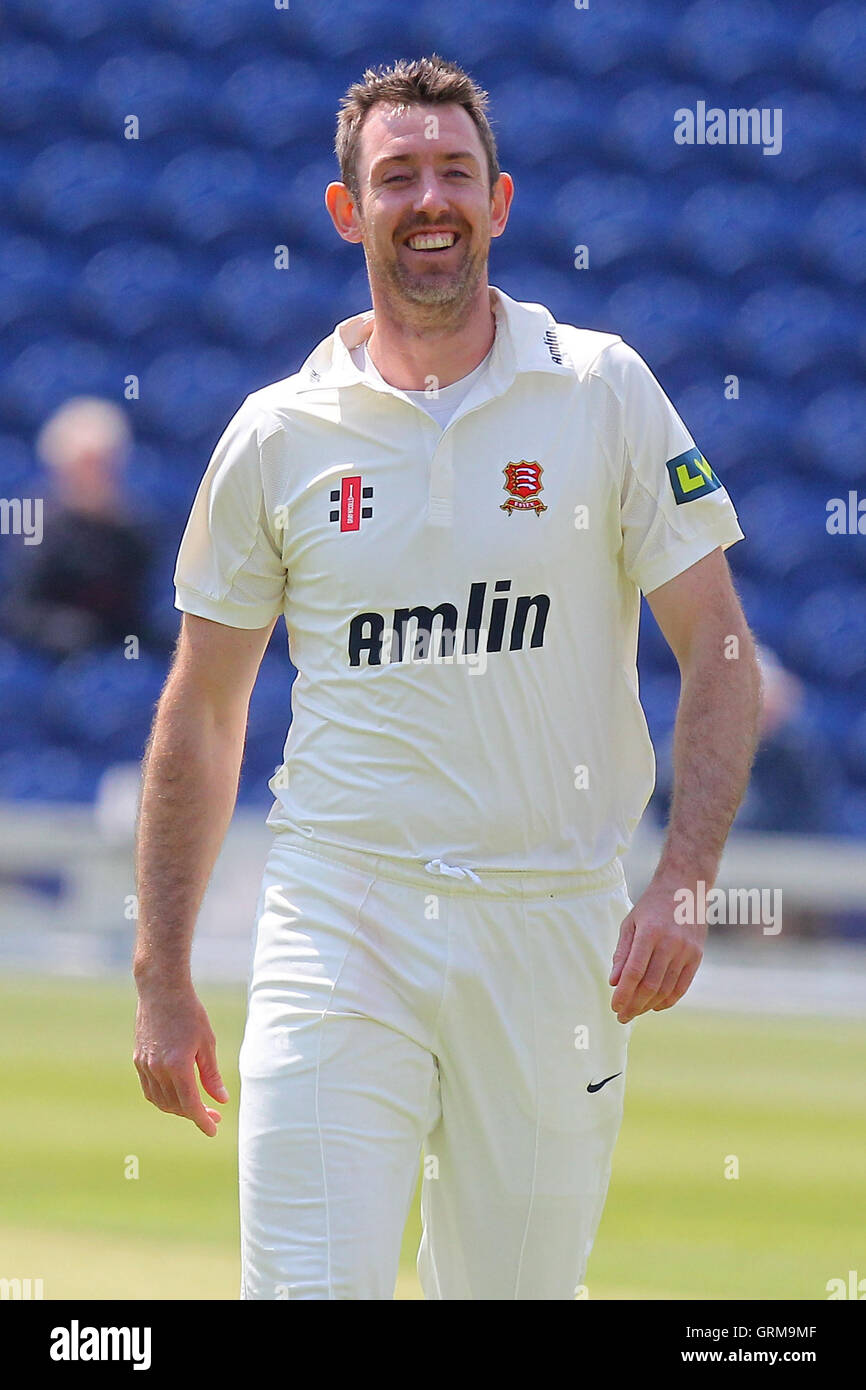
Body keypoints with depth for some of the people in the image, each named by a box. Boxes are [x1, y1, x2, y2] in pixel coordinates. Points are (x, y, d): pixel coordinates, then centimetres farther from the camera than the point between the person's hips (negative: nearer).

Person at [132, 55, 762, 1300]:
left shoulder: (603, 393, 3)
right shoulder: (278, 435, 5)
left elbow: (718, 652, 2)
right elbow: (200, 717, 11)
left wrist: (682, 887, -12)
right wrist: (162, 981, 6)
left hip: (554, 919, 0)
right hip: (339, 917, 0)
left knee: (519, 1285, 5)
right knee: (308, 1291, -13)